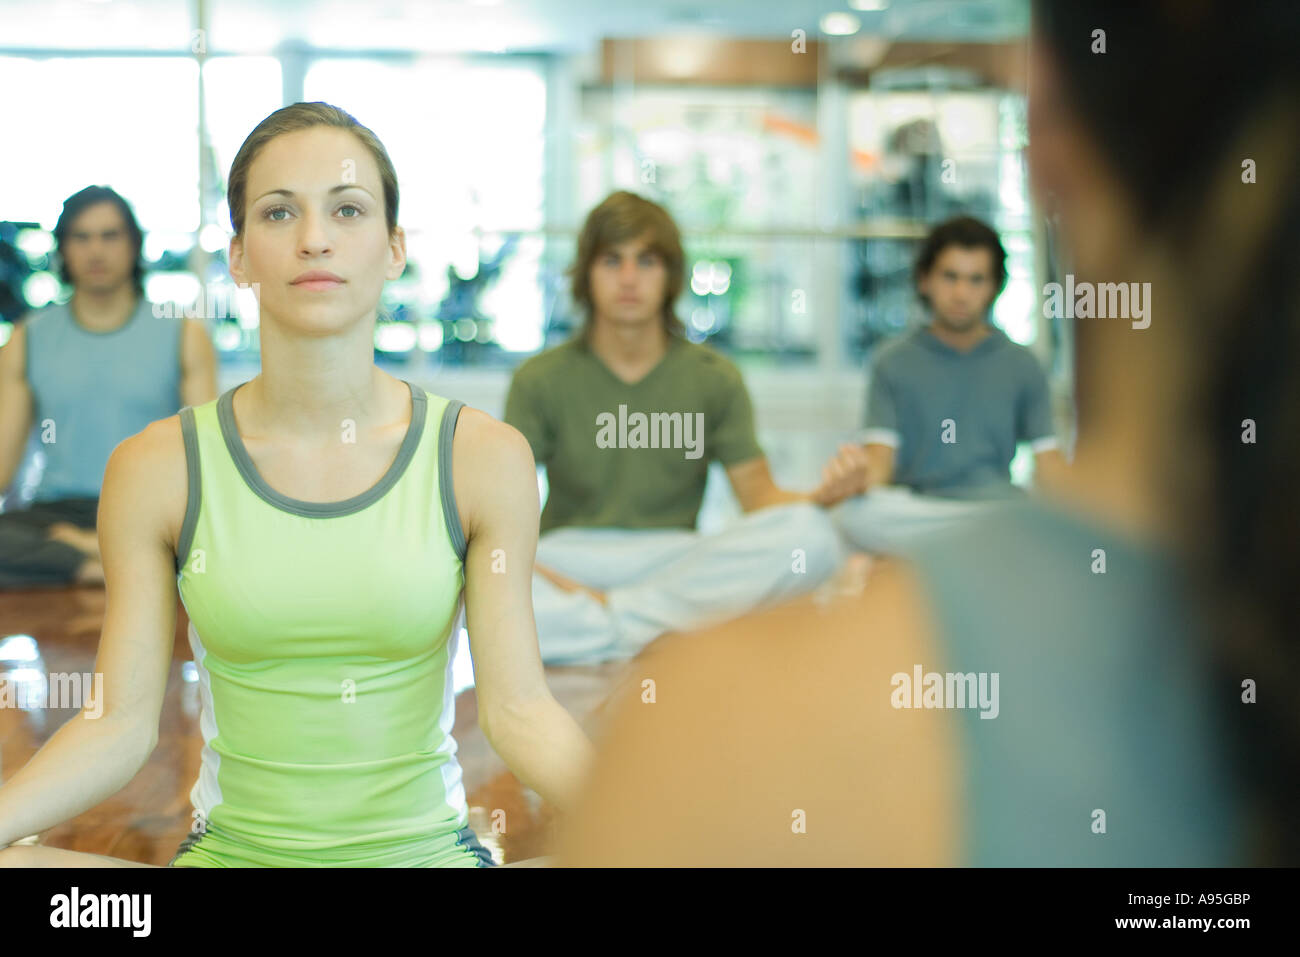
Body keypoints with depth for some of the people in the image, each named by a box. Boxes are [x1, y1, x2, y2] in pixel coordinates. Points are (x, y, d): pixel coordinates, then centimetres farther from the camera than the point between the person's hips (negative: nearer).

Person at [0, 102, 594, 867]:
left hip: (424, 846, 1)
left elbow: (518, 707, -7)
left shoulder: (482, 458, -5)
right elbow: (120, 725, -5)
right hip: (232, 848, -1)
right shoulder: (158, 469, -4)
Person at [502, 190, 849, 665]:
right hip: (567, 563, -1)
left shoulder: (714, 378, 8)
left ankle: (610, 615, -23)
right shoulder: (540, 380, 5)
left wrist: (821, 495, -20)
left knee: (811, 536, -28)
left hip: (677, 563, 1)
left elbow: (758, 493, 3)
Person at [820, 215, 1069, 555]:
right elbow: (880, 455, 0)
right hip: (913, 509, 0)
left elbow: (1047, 462, 9)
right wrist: (861, 475, -26)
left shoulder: (1021, 365, 14)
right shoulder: (893, 362, 10)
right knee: (855, 514, -37)